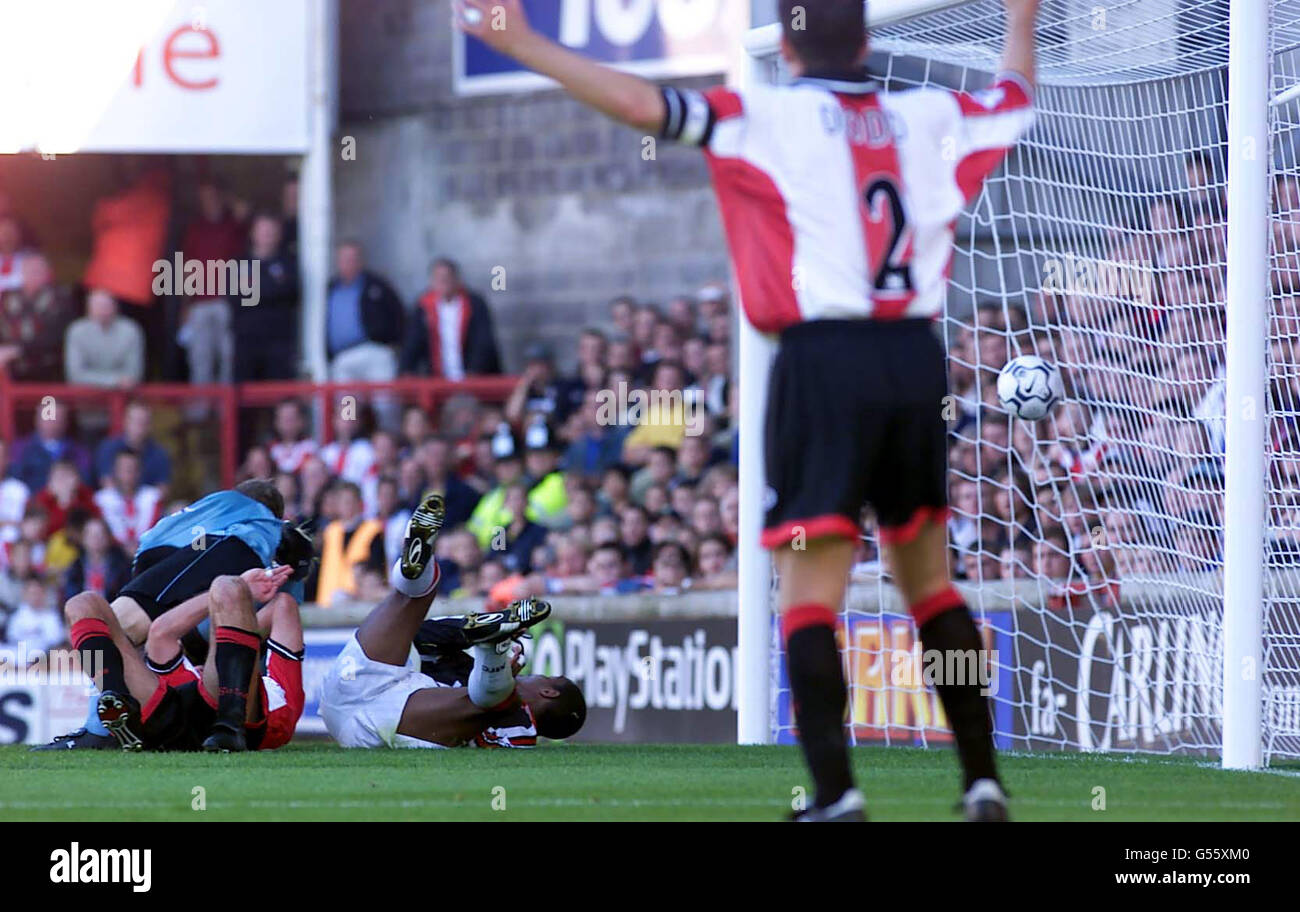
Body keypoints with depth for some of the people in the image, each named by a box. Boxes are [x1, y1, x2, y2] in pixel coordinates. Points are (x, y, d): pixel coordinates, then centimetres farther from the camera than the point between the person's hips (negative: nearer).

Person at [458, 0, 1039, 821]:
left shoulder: (767, 117, -2)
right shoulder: (928, 119, 12)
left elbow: (646, 105, -13)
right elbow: (1017, 101, 31)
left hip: (825, 359, -5)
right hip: (916, 360, 5)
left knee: (809, 595, -5)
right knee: (930, 580, 18)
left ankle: (837, 793, -16)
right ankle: (984, 782, 18)